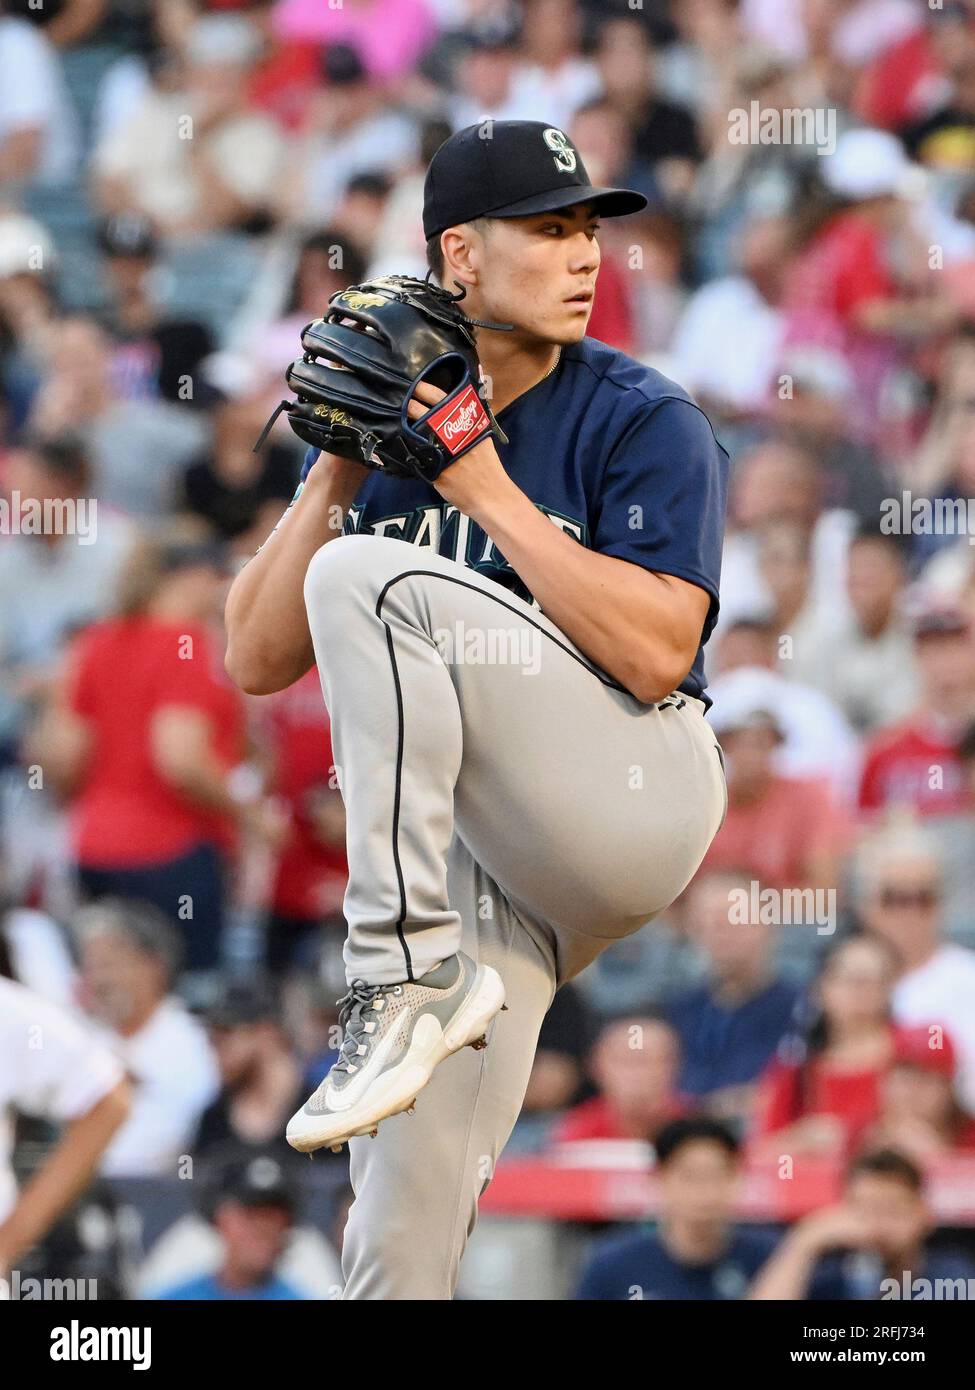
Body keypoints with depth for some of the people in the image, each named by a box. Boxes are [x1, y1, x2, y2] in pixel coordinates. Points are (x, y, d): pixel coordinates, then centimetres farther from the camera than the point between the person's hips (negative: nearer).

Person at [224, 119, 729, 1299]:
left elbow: (657, 652, -18)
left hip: (635, 795, -5)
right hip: (475, 845, 5)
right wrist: (332, 477, -5)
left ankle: (404, 977, -26)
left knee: (370, 579, -24)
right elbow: (256, 662, 7)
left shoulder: (645, 424, -3)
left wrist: (492, 493, -16)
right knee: (398, 1242, -4)